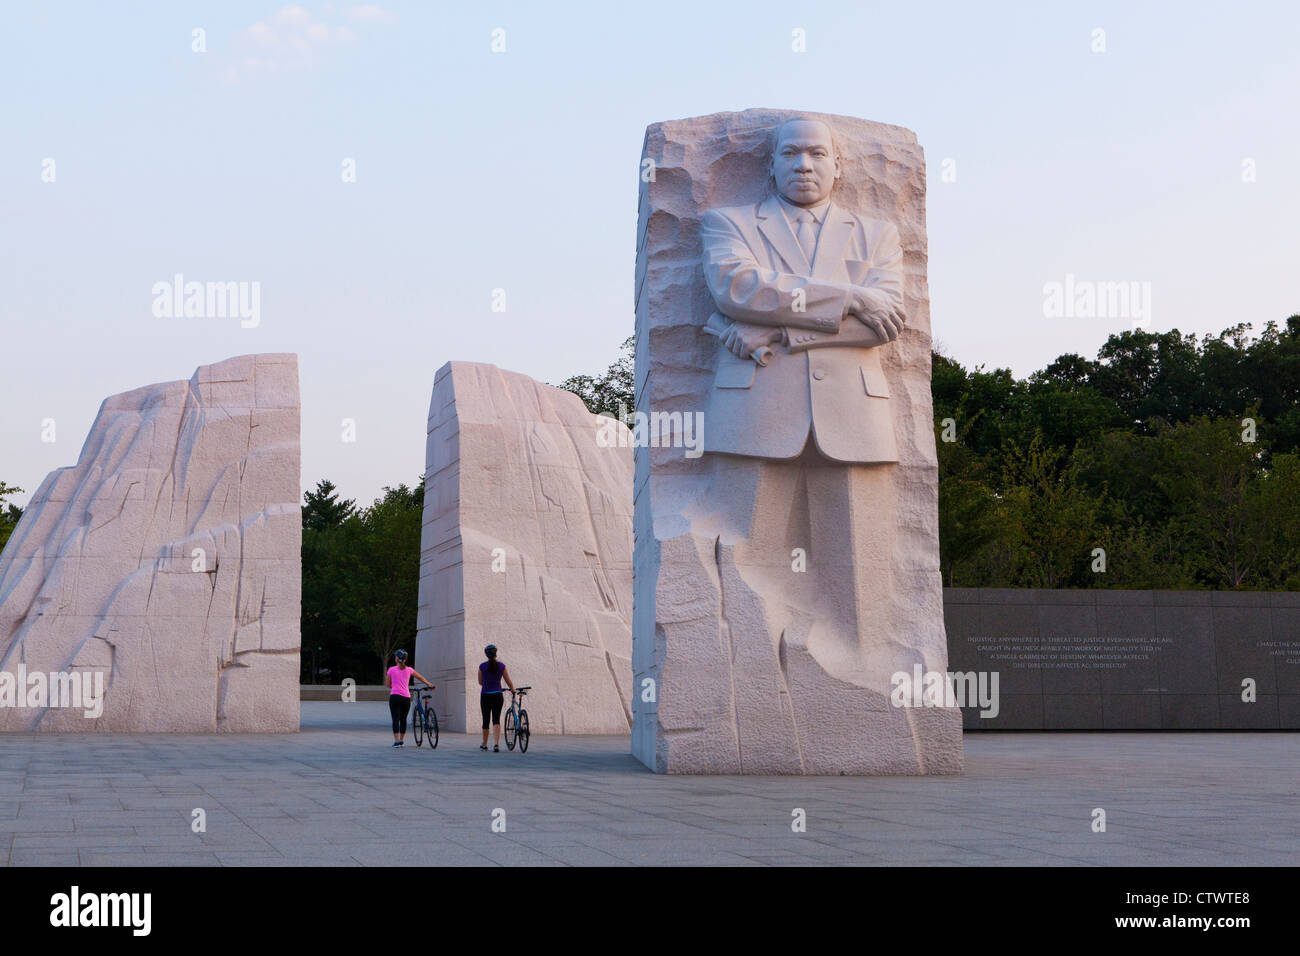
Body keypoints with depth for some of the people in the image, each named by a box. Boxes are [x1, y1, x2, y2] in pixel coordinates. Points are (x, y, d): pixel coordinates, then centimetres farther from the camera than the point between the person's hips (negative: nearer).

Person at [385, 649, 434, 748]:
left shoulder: (391, 670, 2)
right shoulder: (409, 670, 8)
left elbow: (388, 685, 10)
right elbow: (421, 678, 23)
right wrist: (429, 684, 39)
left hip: (395, 696, -3)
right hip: (406, 697, 3)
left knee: (395, 719, -5)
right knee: (403, 719, 15)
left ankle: (396, 741, -14)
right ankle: (401, 740, 23)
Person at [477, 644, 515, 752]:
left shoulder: (482, 666, -5)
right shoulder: (501, 665, -3)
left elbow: (480, 682, 8)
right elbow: (509, 682, 3)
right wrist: (513, 690, 22)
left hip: (485, 695, 0)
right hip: (498, 695, 0)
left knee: (486, 720, 12)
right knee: (496, 720, 0)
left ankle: (484, 744, 25)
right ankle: (496, 744, -17)